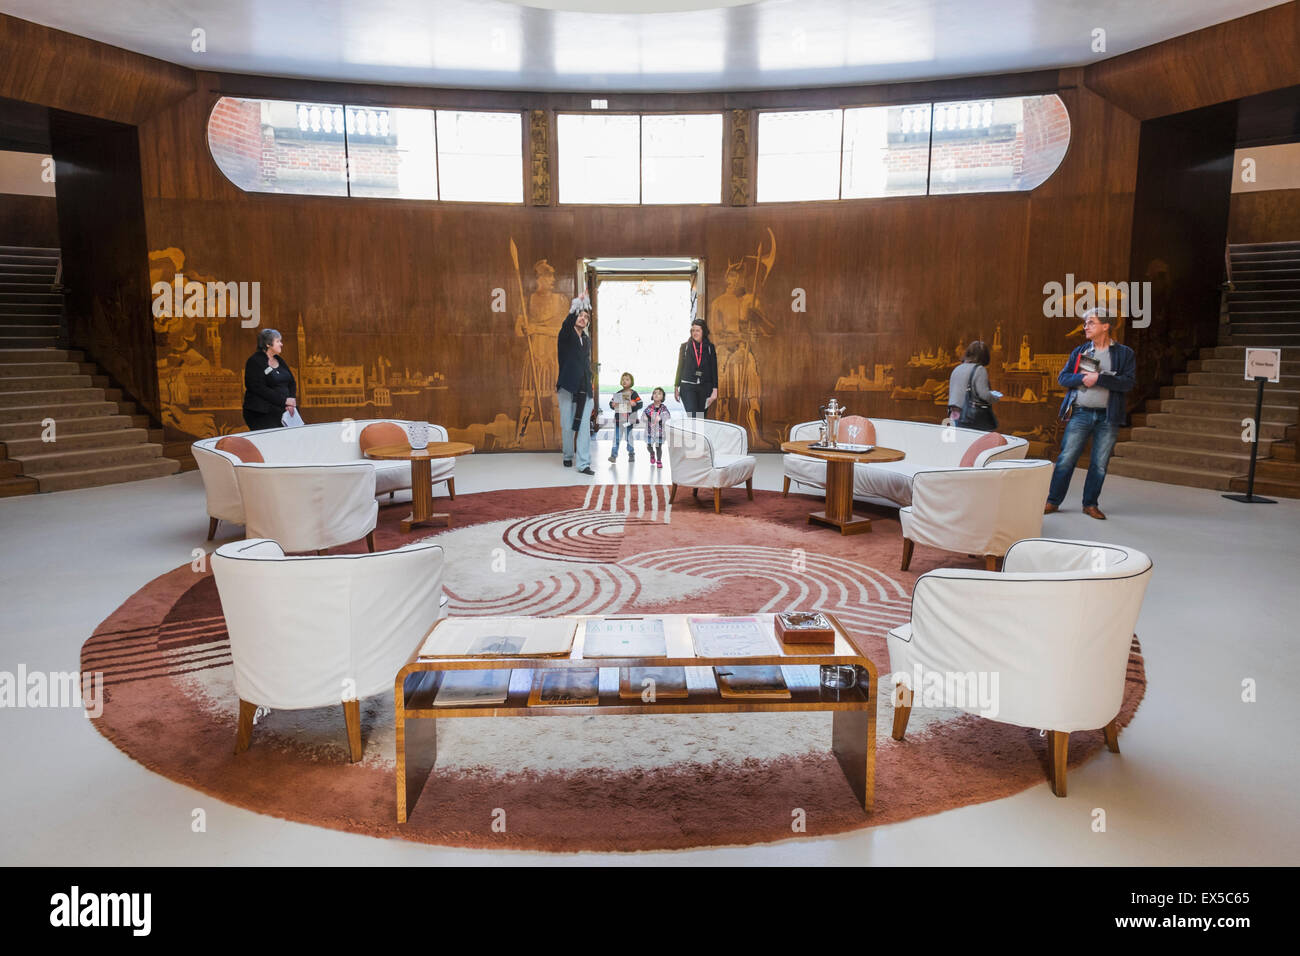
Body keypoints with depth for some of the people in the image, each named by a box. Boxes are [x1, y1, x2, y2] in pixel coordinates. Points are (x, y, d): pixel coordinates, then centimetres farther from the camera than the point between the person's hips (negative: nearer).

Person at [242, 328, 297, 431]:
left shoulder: (279, 360, 17)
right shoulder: (254, 362, -5)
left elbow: (292, 383, 16)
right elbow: (259, 389, -15)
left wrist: (291, 401, -4)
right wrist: (284, 400, -17)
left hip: (283, 410, 6)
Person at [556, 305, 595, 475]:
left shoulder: (587, 339, 16)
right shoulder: (566, 336, -1)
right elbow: (567, 324, -25)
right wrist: (576, 307, -40)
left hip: (584, 390, 4)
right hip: (567, 388, -4)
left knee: (584, 426, -4)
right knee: (567, 426, 4)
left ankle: (583, 464, -5)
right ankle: (568, 455, 25)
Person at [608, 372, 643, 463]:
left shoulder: (633, 393, -2)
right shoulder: (618, 393, 8)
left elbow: (640, 404, -5)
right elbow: (611, 401, 12)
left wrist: (634, 404, -23)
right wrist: (612, 405, -10)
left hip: (629, 420, -3)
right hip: (618, 419, 3)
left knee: (629, 438, 7)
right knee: (616, 437, 0)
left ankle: (631, 454, 20)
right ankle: (614, 455, 0)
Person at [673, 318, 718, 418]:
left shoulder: (710, 347, 6)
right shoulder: (685, 346, 6)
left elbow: (714, 369, 4)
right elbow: (680, 367, 10)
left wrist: (715, 390, -3)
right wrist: (676, 388, 8)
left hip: (705, 387, 1)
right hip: (688, 386, -1)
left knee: (701, 417, 3)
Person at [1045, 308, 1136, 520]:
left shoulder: (1124, 354, 3)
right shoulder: (1079, 352, 11)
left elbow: (1129, 383, -8)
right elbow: (1062, 377, 5)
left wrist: (1099, 378, -15)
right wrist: (1082, 378, -13)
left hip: (1107, 417, -1)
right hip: (1080, 413, 1)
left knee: (1100, 464, 5)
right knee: (1066, 459, -1)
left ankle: (1090, 504, 17)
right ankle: (1053, 501, 8)